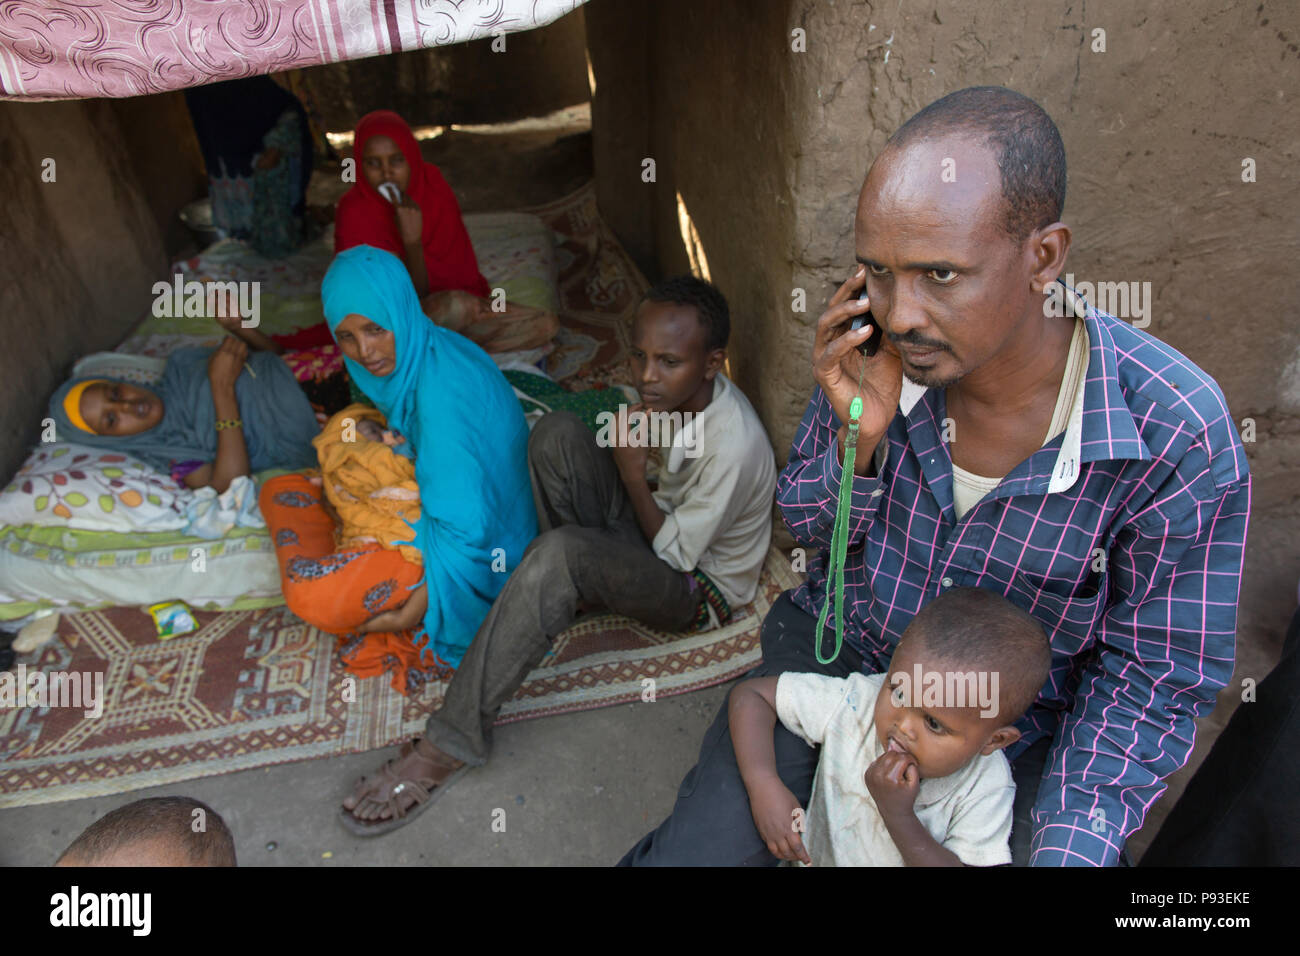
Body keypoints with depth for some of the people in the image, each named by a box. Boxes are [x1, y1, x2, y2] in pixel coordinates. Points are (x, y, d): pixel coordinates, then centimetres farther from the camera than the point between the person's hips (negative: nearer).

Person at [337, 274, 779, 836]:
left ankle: (451, 744, -27)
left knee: (560, 555, -37)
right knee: (557, 433, -15)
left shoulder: (735, 447, -32)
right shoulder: (679, 390, -10)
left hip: (698, 587, -7)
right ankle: (574, 593, -1)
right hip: (664, 527, 8)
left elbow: (674, 553, -21)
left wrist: (632, 474, -22)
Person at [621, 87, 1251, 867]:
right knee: (691, 850, -6)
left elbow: (1152, 675, -11)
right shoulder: (874, 349, -18)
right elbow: (806, 525, -4)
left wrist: (1069, 848, -22)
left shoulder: (1180, 439, -24)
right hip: (839, 650, 1)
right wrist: (859, 437, -25)